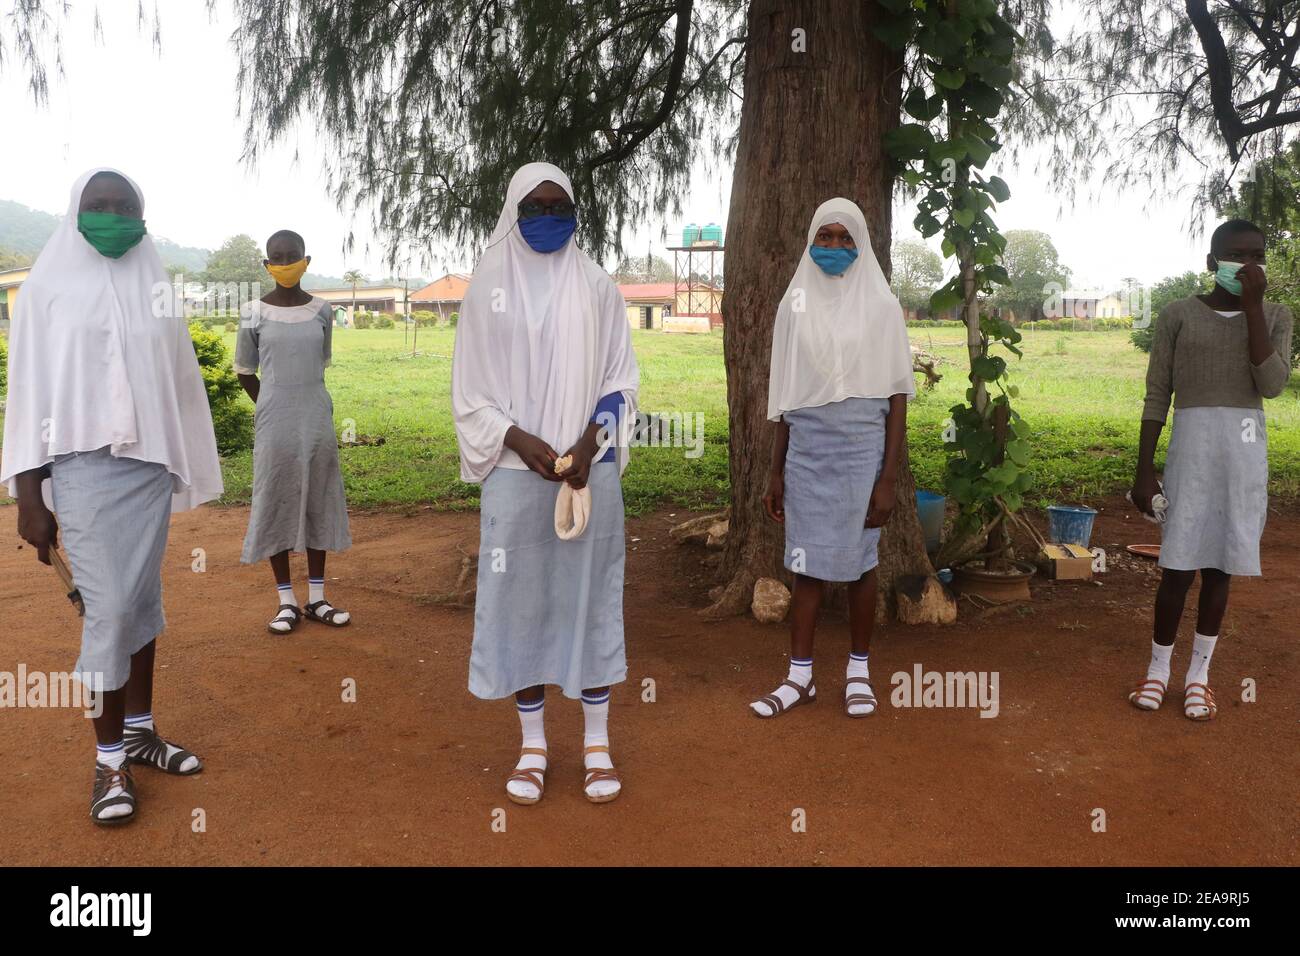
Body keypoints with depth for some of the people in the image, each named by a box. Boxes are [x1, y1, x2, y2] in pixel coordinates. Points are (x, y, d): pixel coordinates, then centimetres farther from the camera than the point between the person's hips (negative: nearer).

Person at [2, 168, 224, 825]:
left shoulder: (155, 290, 8)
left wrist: (184, 468, 10)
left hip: (149, 466, 4)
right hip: (84, 468, -4)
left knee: (143, 600, 10)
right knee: (109, 607, -6)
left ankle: (139, 730, 24)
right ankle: (110, 760, 7)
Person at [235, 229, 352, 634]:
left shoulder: (322, 311, 3)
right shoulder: (254, 313, -2)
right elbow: (245, 371, 7)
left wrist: (305, 404, 13)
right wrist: (273, 407, 6)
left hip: (317, 421, 2)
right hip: (273, 426, -2)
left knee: (319, 503, 6)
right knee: (275, 504, 3)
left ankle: (316, 597, 17)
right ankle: (286, 601, 13)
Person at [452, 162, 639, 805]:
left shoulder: (596, 286, 5)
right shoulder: (488, 287, 5)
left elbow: (621, 378, 5)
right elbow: (469, 389, 4)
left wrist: (588, 443, -12)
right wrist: (522, 441, -12)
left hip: (590, 470, 0)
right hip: (516, 471, 0)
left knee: (590, 594, 4)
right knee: (521, 598, 4)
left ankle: (597, 743, 19)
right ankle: (532, 746, 20)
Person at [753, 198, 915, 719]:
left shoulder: (880, 305, -2)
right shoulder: (795, 303, 6)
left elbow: (897, 395, -3)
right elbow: (784, 394, 9)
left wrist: (888, 478, -9)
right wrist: (775, 470, 8)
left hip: (860, 447, -2)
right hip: (806, 447, 2)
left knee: (858, 561, 6)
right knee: (807, 562, 7)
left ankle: (859, 669, 23)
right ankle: (799, 675, 17)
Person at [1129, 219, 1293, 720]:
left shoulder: (1275, 316, 6)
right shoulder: (1177, 315, -1)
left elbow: (1272, 385, -11)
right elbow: (1156, 397, -1)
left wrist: (1253, 307, -12)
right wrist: (1143, 470, -5)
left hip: (1245, 450, 2)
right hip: (1192, 447, -2)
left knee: (1219, 565, 8)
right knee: (1179, 565, -2)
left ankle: (1199, 672, 20)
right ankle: (1159, 667, 16)